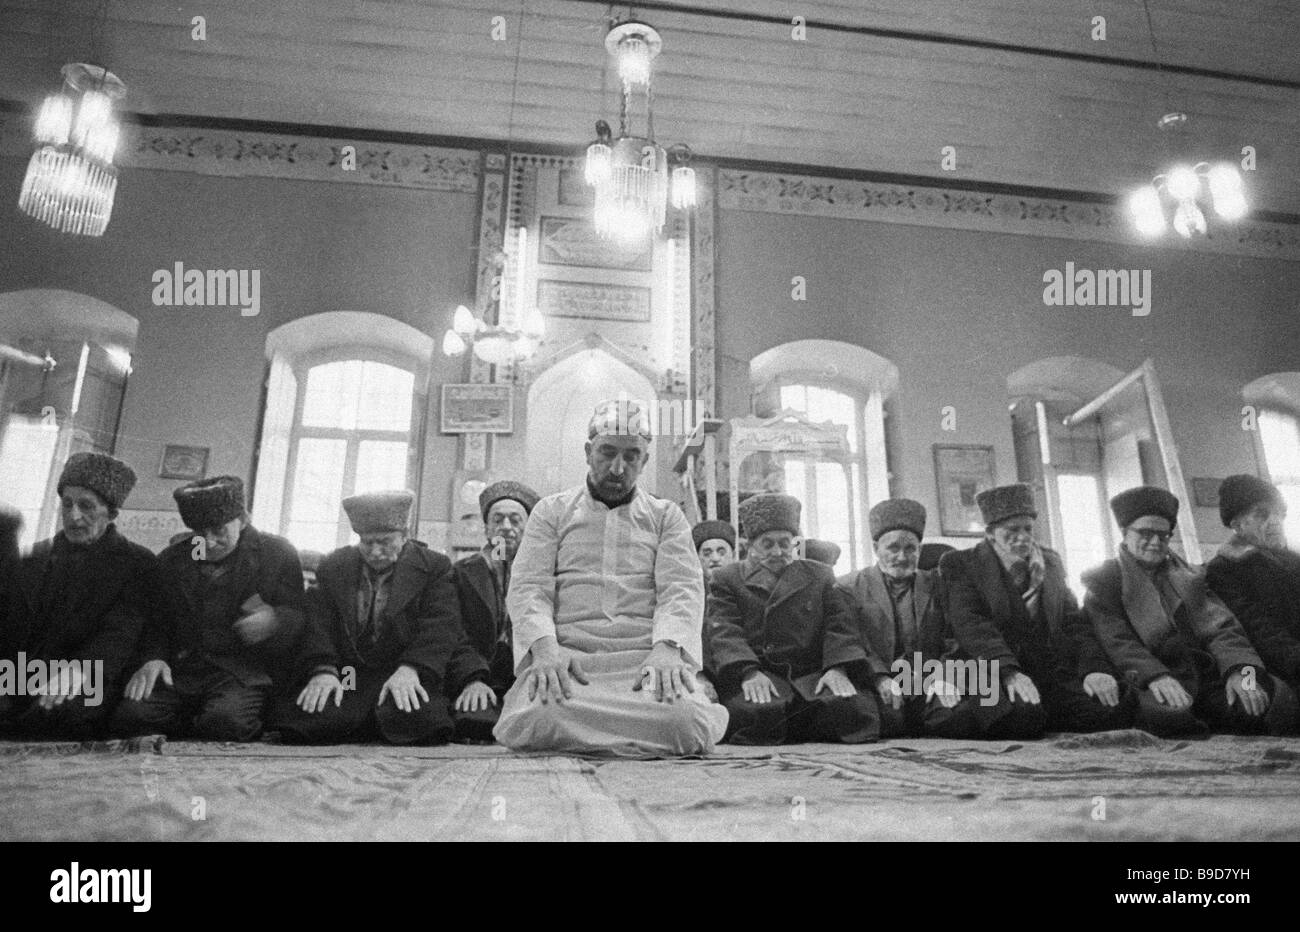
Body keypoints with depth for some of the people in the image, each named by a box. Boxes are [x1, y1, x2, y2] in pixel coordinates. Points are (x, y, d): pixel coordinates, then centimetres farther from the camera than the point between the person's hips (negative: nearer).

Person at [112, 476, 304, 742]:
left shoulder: (277, 554, 6)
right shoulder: (170, 560, 18)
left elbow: (298, 619, 3)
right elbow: (156, 623, 21)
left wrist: (272, 622, -21)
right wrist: (153, 658, -1)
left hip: (244, 672, -4)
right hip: (178, 673, 4)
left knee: (226, 719, -36)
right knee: (131, 715, -26)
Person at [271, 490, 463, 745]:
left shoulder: (434, 568, 5)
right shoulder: (333, 567, 14)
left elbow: (441, 626, -7)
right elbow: (318, 626, 3)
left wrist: (411, 668, -24)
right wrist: (322, 670, -16)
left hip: (405, 678, -3)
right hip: (346, 677, 3)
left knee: (415, 719, -35)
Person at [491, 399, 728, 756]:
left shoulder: (667, 516, 18)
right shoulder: (551, 511, 17)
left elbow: (683, 589, 4)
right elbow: (528, 588, 5)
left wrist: (666, 648, -18)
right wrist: (545, 647, -16)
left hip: (647, 655, 0)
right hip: (566, 652, 0)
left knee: (685, 723, -32)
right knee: (537, 721, -33)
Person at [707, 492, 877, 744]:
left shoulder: (820, 575, 21)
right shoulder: (727, 579, 14)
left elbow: (840, 625, 9)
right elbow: (725, 631, -2)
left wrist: (838, 668, -12)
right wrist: (748, 673, -21)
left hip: (814, 675, 3)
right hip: (756, 676, -3)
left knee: (853, 708, -30)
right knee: (758, 713, -38)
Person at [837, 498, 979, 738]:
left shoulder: (937, 585, 19)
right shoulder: (849, 587, 10)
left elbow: (954, 642, 10)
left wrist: (943, 677, -11)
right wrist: (879, 677, -18)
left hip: (928, 689, 3)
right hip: (876, 688, -2)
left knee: (961, 713, -29)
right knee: (886, 717, -35)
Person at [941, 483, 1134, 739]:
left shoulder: (1051, 562, 21)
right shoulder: (960, 564, 4)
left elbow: (1073, 621, 12)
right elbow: (970, 623, -11)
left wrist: (1094, 667, -10)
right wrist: (1008, 671, -28)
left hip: (1053, 669, 5)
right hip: (993, 671, -4)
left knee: (1116, 707, -26)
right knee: (1021, 714, -39)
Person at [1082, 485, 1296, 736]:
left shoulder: (1189, 576, 23)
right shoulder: (1104, 581, 9)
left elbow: (1219, 626, 7)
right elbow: (1115, 640, -6)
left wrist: (1239, 669, -15)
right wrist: (1155, 676, -26)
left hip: (1208, 675, 3)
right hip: (1153, 684, -3)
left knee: (1277, 697, -25)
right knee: (1166, 711, -38)